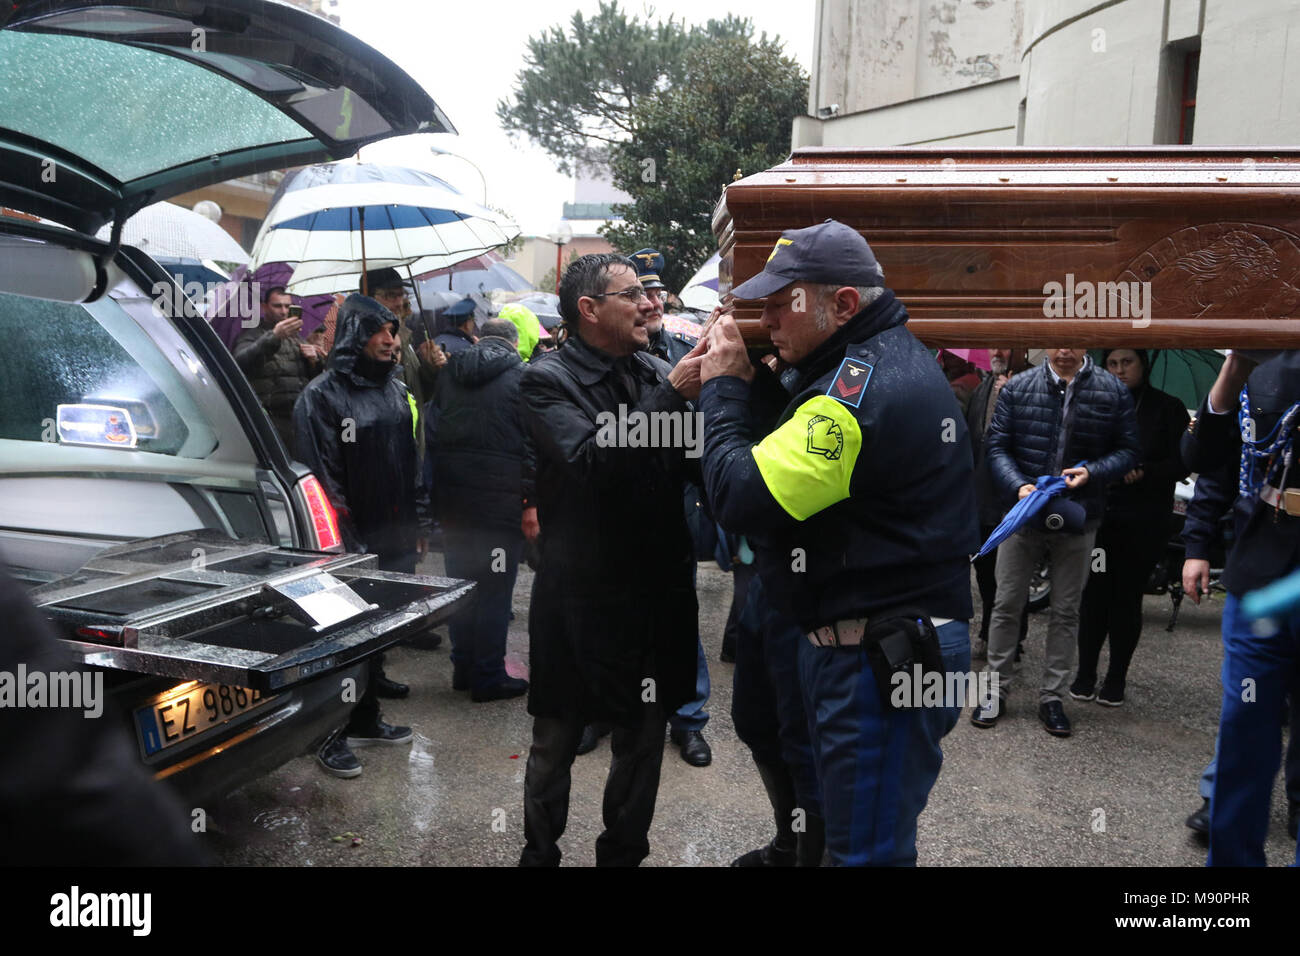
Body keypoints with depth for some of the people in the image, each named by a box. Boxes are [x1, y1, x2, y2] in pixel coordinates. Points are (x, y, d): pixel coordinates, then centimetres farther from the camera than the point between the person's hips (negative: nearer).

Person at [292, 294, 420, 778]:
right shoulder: (323, 394, -10)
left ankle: (365, 719, 31)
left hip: (394, 537, 7)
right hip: (353, 540, -7)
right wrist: (347, 542, -18)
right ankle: (331, 733, 15)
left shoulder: (394, 388, 12)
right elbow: (323, 476, -15)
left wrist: (413, 528, 14)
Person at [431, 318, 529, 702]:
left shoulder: (449, 371, 9)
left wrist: (436, 485, 17)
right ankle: (488, 677, 8)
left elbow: (432, 428, 12)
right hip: (500, 492, -5)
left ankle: (463, 667, 25)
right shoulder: (521, 376, -6)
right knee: (495, 584, 2)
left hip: (452, 484, 5)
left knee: (460, 577, 15)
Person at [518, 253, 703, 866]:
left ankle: (624, 852, 36)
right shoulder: (547, 381, -9)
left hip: (658, 589, 5)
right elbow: (591, 461, -25)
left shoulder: (657, 374, 6)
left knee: (644, 737, 16)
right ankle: (540, 852, 35)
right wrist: (671, 394, -25)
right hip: (582, 600, -4)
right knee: (556, 741, 13)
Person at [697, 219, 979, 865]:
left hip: (878, 659, -11)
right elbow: (797, 448, 19)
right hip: (887, 641, 11)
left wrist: (723, 389, -9)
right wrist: (752, 382, 4)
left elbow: (739, 498, -23)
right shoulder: (891, 355, 13)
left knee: (866, 847, 1)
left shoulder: (863, 387, -22)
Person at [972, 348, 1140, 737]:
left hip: (1078, 518, 0)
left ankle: (1052, 697, 22)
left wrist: (1091, 472, -18)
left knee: (1065, 612, 10)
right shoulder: (1018, 387, -3)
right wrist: (1018, 486, -19)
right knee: (1006, 605, 6)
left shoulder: (1113, 391, -2)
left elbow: (1128, 450, 1)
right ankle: (996, 689, 20)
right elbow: (996, 445, -3)